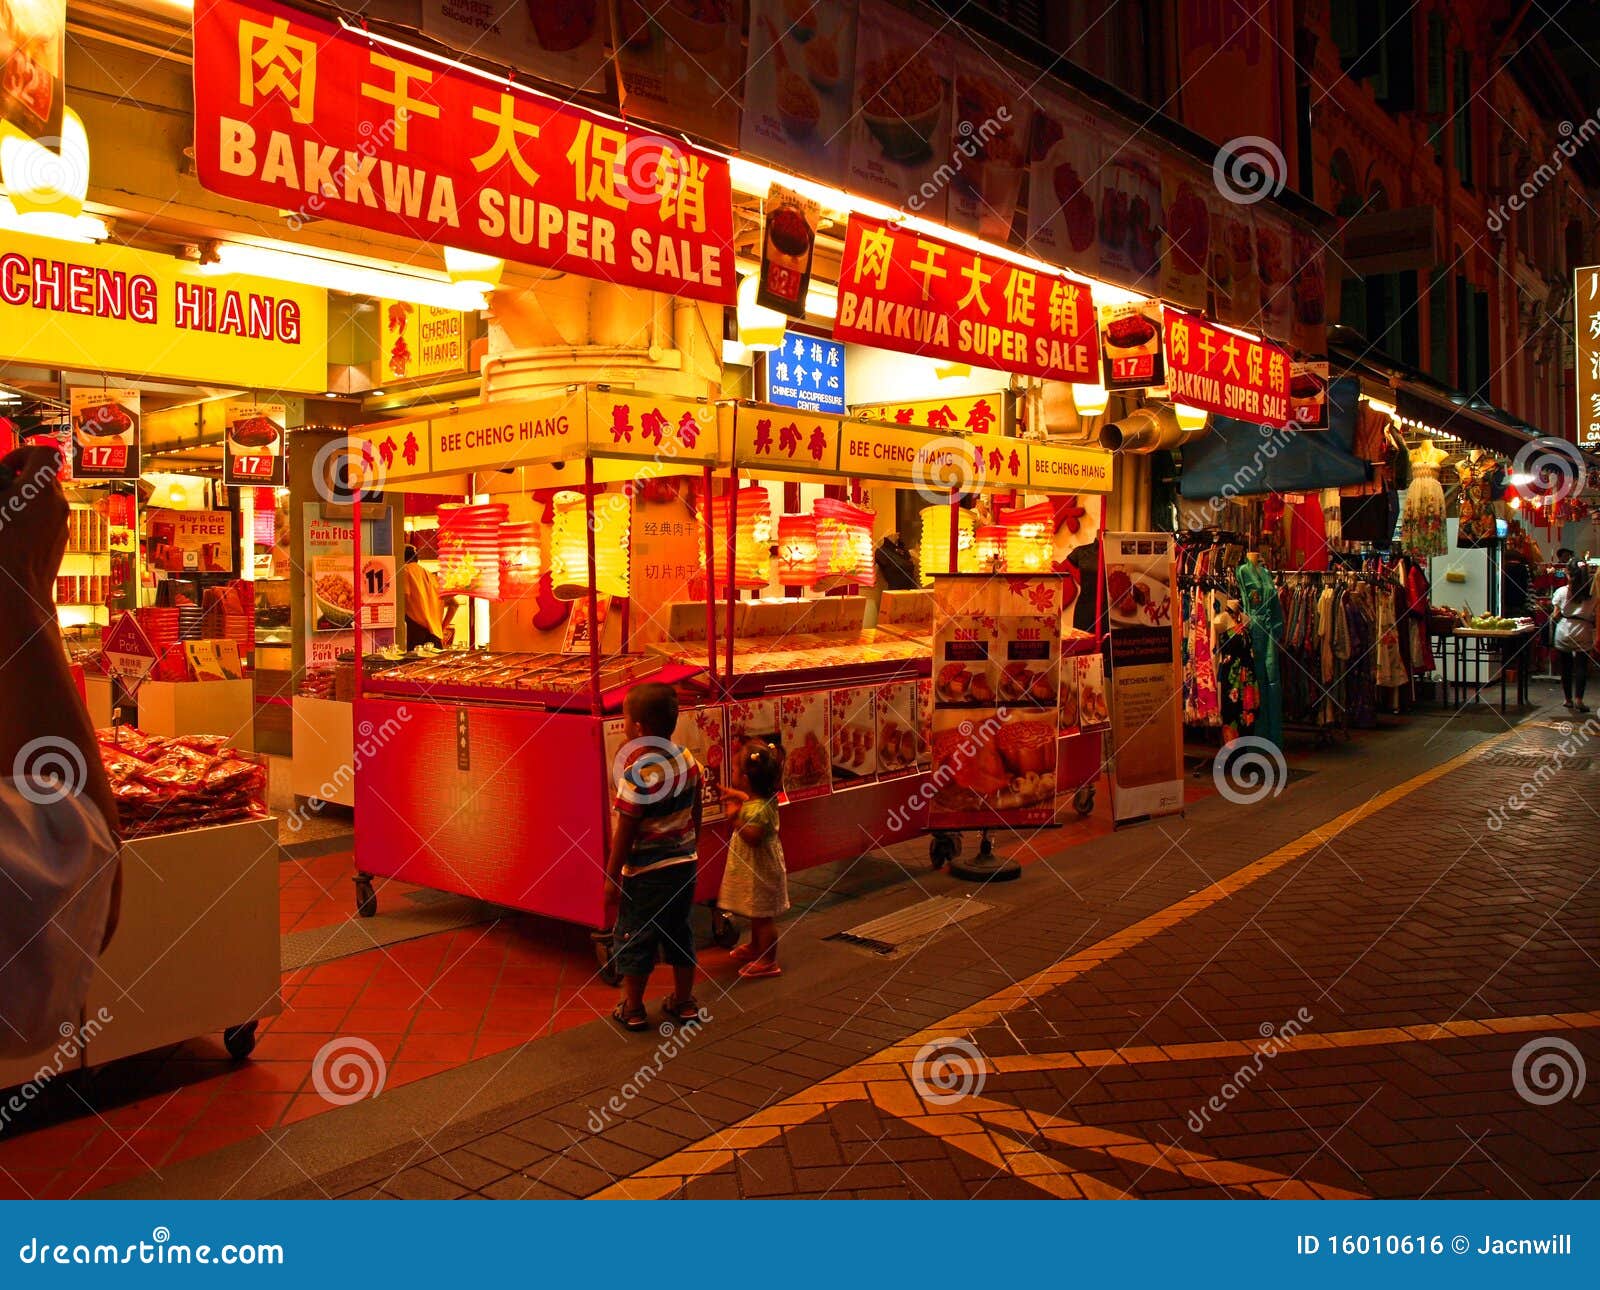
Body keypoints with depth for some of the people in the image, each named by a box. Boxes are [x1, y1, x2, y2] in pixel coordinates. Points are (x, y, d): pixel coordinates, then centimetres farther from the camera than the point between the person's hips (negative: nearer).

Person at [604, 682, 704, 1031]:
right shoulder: (689, 760, -3)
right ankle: (684, 1002, 29)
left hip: (646, 872, -7)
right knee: (679, 933, 19)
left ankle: (632, 1009, 21)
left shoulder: (637, 774, -23)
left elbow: (625, 832, -18)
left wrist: (611, 875, -8)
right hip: (685, 863, 7)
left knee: (634, 940, 10)